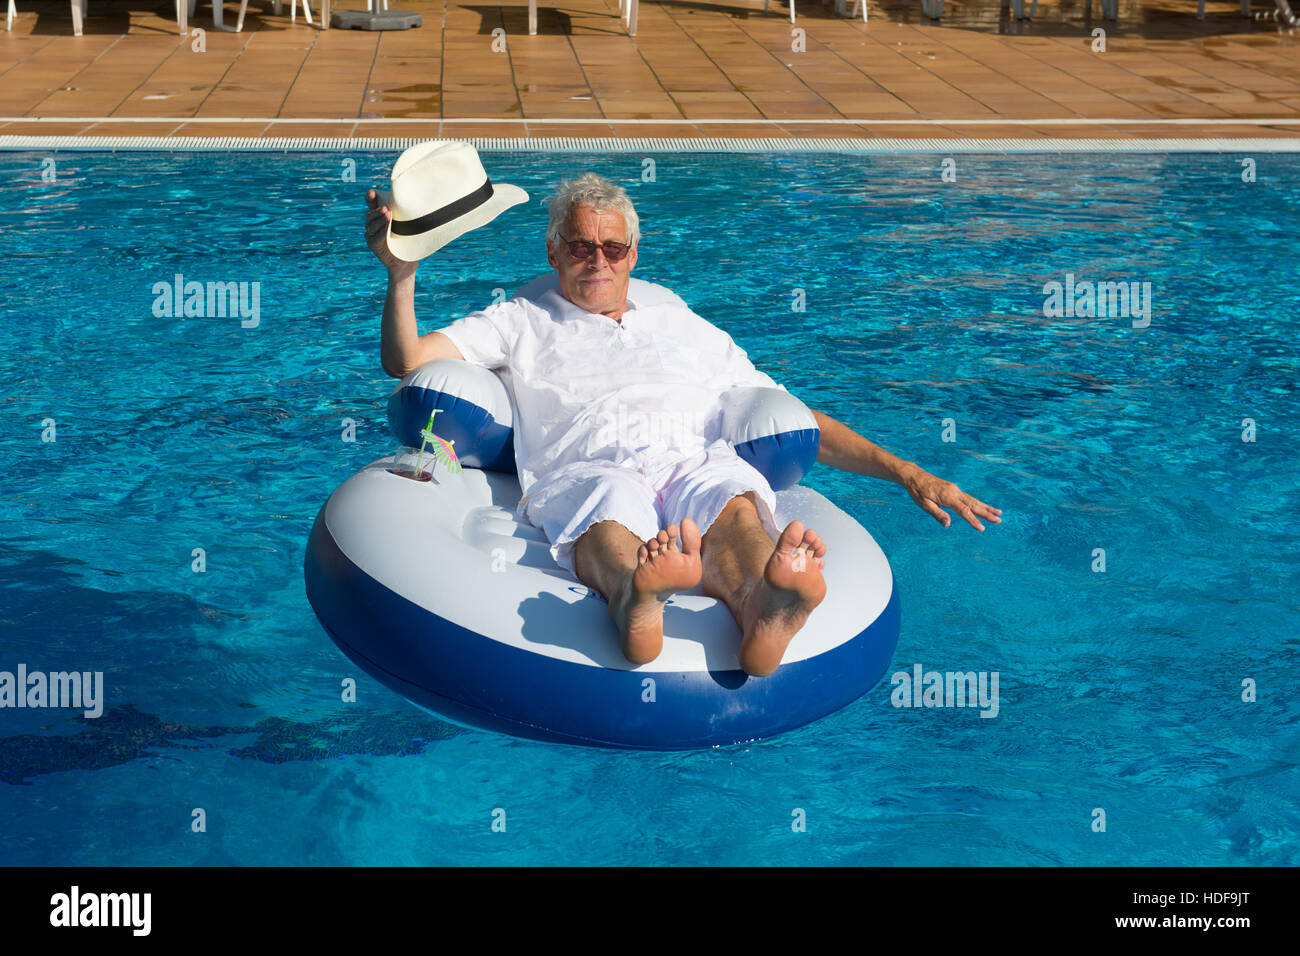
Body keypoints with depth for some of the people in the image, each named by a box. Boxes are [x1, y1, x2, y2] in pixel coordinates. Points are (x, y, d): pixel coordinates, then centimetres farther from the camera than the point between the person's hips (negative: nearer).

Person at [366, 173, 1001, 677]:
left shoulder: (685, 328, 36)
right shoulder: (522, 324, 31)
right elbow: (406, 361, 17)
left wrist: (906, 473, 21)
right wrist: (401, 273, 0)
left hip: (698, 462, 2)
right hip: (588, 471, -1)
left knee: (732, 505, -37)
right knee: (615, 508, -40)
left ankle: (761, 608, -70)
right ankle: (635, 600, -74)